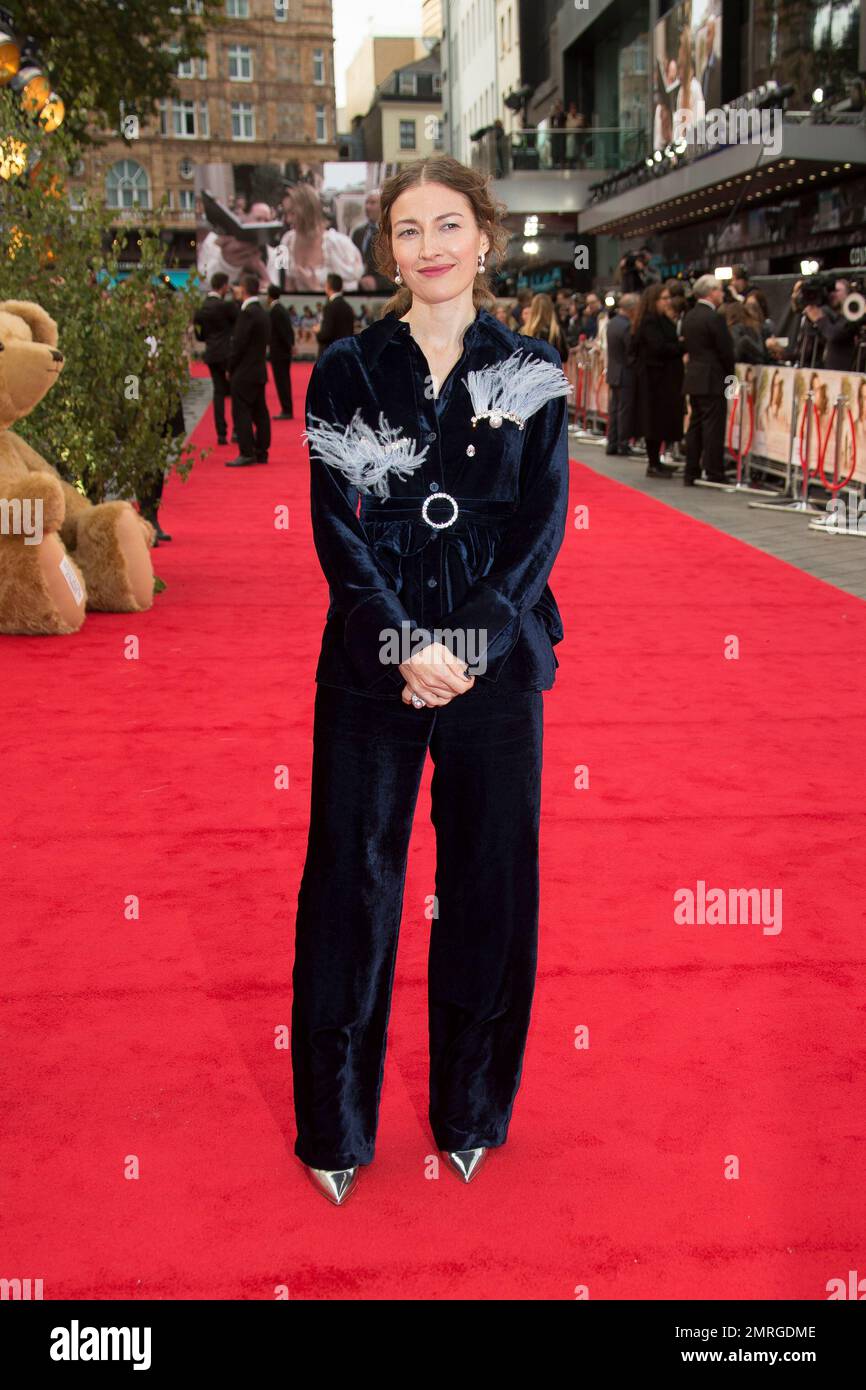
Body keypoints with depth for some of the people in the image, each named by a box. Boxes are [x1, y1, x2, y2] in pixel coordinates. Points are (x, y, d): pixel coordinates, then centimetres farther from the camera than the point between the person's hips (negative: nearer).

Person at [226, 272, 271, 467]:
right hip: (259, 371, 9)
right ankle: (261, 452, 15)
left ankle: (247, 453, -8)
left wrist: (230, 369, -7)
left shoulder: (247, 312, -16)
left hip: (244, 372, -9)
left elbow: (239, 343, -18)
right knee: (259, 412, 10)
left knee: (241, 412, -6)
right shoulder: (263, 312, 11)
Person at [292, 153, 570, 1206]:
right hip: (372, 663, 0)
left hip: (497, 661, 1)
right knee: (351, 879, 5)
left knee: (489, 879, 8)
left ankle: (470, 1112, 29)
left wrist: (468, 643, -13)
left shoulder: (533, 372, 5)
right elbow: (336, 526, -2)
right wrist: (404, 643, -15)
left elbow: (544, 523, -1)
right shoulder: (348, 370, 4)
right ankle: (336, 1127, 22)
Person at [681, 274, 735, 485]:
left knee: (695, 426, 12)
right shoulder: (714, 318, -15)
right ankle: (714, 476, -3)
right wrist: (729, 375, 2)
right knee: (713, 428, -5)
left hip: (693, 378, 8)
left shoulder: (689, 317, 10)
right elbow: (726, 351, -13)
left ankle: (691, 473, 14)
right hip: (713, 381, -8)